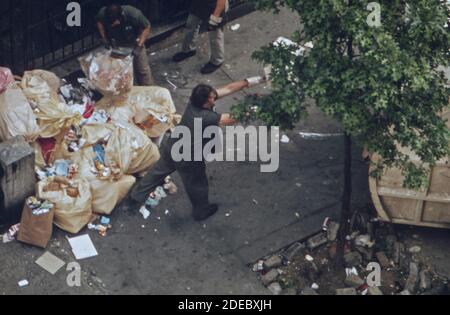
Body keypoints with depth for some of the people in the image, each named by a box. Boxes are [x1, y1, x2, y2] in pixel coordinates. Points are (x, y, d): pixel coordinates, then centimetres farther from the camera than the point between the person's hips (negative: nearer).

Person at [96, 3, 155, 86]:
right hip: (115, 44, 2)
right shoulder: (103, 13, -32)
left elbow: (147, 27, -21)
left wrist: (139, 45, -30)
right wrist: (105, 39, -17)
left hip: (133, 42, -2)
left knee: (142, 69, 5)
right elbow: (99, 22, -6)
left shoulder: (133, 14, -39)